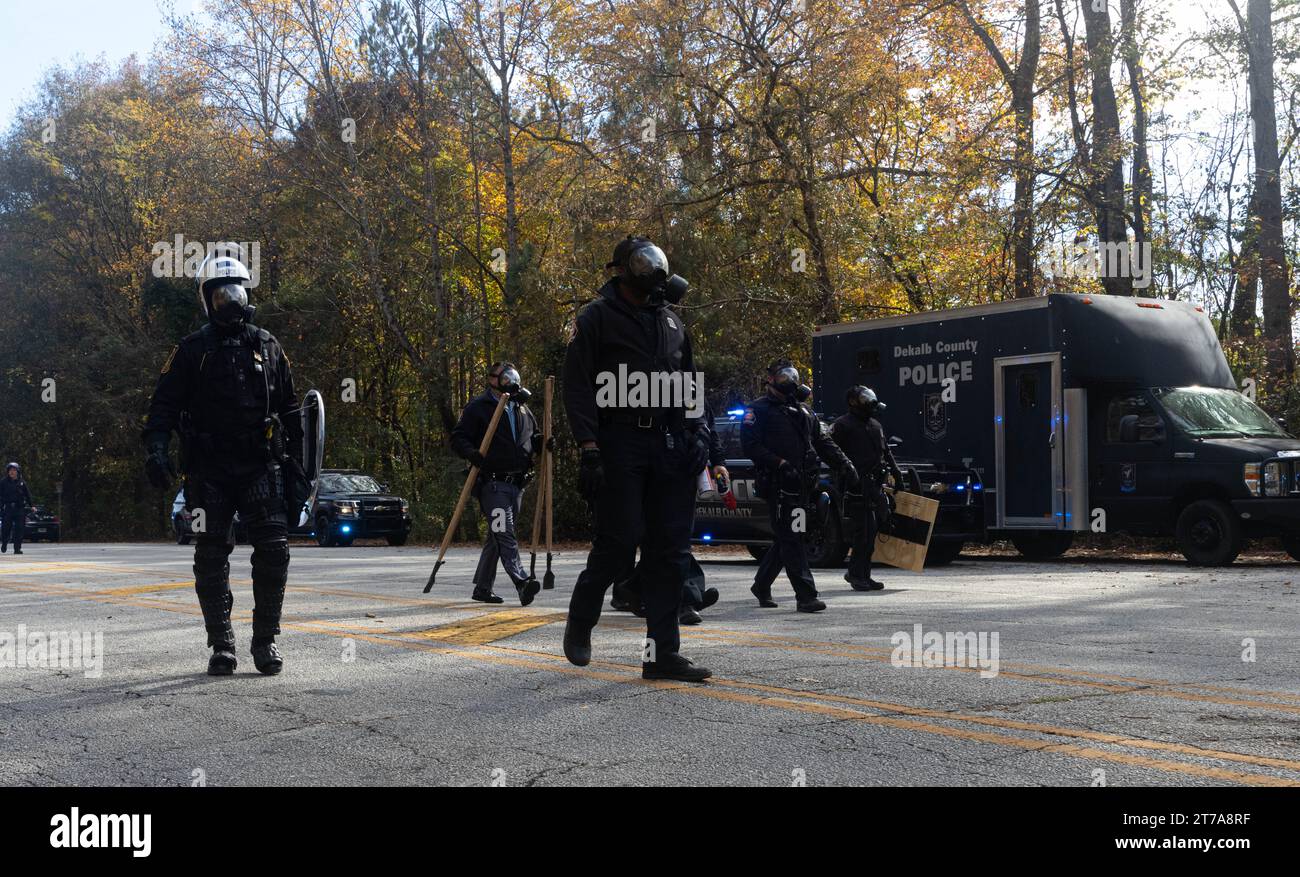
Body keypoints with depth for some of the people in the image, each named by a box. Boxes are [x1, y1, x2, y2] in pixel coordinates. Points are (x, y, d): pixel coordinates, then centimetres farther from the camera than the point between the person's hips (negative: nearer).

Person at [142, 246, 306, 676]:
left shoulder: (267, 346, 12)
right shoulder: (192, 350, 7)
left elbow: (290, 412, 14)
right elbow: (164, 406, 1)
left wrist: (296, 469, 9)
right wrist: (155, 447, -19)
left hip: (261, 467, 1)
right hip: (209, 471, 0)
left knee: (273, 550, -9)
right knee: (211, 558, 2)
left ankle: (266, 640, 2)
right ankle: (221, 645, 12)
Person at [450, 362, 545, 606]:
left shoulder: (523, 410, 18)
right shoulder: (477, 407, -1)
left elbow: (534, 438, 29)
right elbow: (458, 438, -5)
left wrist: (543, 444, 6)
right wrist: (472, 454, -24)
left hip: (516, 484, 7)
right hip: (492, 482, -7)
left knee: (497, 536, 12)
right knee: (504, 533, -17)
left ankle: (482, 587, 21)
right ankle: (522, 582, -27)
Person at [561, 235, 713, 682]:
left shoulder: (670, 318, 19)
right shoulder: (597, 317, 1)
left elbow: (689, 383, 23)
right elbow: (578, 389, -6)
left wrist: (697, 431, 8)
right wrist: (589, 448, -15)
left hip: (669, 444, 5)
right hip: (619, 444, -5)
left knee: (671, 550, 1)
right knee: (618, 544, -7)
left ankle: (662, 653, 5)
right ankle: (580, 621, 20)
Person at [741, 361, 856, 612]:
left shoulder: (803, 412, 23)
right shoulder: (759, 410, 0)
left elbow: (823, 442, 22)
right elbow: (751, 445, -11)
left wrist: (844, 465, 8)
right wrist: (780, 464, -20)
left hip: (802, 485, 8)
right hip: (778, 486, -8)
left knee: (787, 538, 12)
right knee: (790, 539, -10)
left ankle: (761, 585, 28)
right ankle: (806, 595, -12)